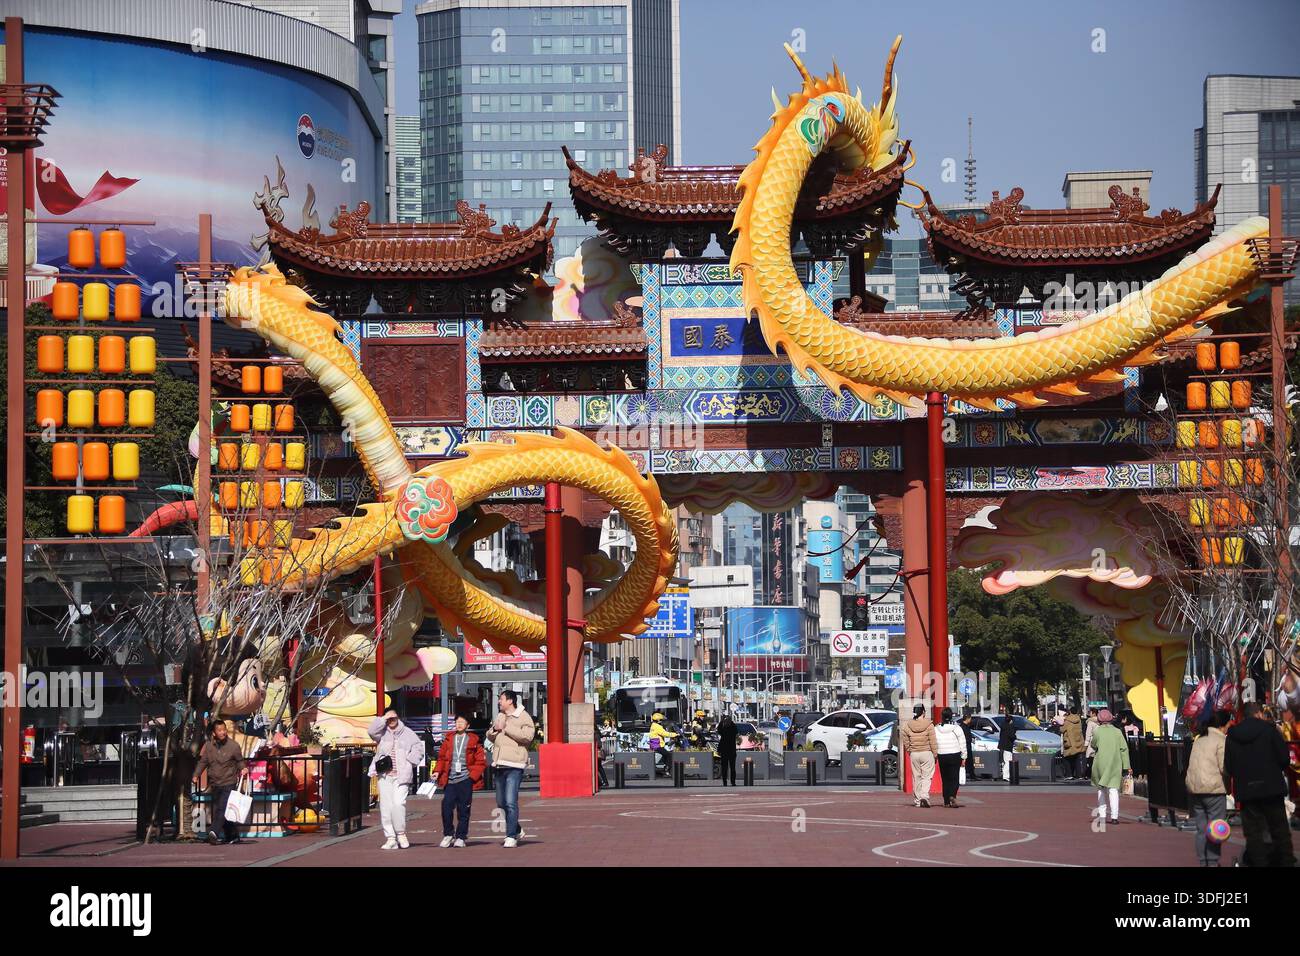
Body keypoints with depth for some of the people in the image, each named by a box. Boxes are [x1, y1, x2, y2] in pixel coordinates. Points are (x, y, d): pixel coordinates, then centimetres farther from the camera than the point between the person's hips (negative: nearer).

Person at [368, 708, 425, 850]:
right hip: (384, 775, 2)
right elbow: (371, 731, -9)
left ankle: (401, 833, 1)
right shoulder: (382, 732, 10)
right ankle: (390, 838, 4)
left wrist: (409, 762, -1)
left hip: (401, 775, -2)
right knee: (385, 807, -1)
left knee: (398, 803, -17)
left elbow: (418, 748, 10)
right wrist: (384, 718, -6)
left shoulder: (408, 733, 11)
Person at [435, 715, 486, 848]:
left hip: (465, 779, -1)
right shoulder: (448, 739, 11)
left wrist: (473, 775, -5)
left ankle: (460, 837, 10)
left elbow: (481, 761, 5)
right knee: (446, 806, -8)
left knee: (463, 810, 1)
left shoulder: (473, 741, 5)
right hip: (450, 780, 2)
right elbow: (441, 757, 15)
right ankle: (448, 835, 7)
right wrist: (438, 772, 2)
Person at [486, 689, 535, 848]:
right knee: (501, 802, 14)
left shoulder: (523, 717, -5)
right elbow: (489, 737, 25)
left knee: (511, 802, -14)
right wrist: (495, 729, 2)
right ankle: (517, 831, 29)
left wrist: (507, 727, -15)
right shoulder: (500, 717, 19)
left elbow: (527, 736, -20)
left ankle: (512, 836, -10)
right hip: (499, 765, 8)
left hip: (514, 766, -8)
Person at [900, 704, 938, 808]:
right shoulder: (929, 725, -8)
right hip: (927, 753, -3)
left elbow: (906, 742, 5)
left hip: (914, 754, 3)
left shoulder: (907, 726, 1)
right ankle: (924, 796, -18)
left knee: (916, 777, 11)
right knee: (927, 776, 1)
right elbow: (933, 742, -7)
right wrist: (935, 754, 1)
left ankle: (917, 800, 13)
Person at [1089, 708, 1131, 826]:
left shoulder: (1097, 732, -4)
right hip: (1115, 764, 1)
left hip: (1100, 763, -1)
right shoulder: (1117, 732, 0)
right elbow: (1124, 749, -2)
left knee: (1101, 789, 14)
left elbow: (1093, 746, 9)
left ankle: (1102, 815, 13)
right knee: (1113, 789, -2)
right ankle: (1114, 815, -14)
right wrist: (1126, 766, 0)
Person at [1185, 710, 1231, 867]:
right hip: (1213, 789, -7)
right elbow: (1225, 767, -13)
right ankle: (1213, 861, -5)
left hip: (1194, 788, 7)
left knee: (1201, 829, 10)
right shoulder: (1221, 740, -8)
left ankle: (1203, 862, 13)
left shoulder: (1200, 739, 15)